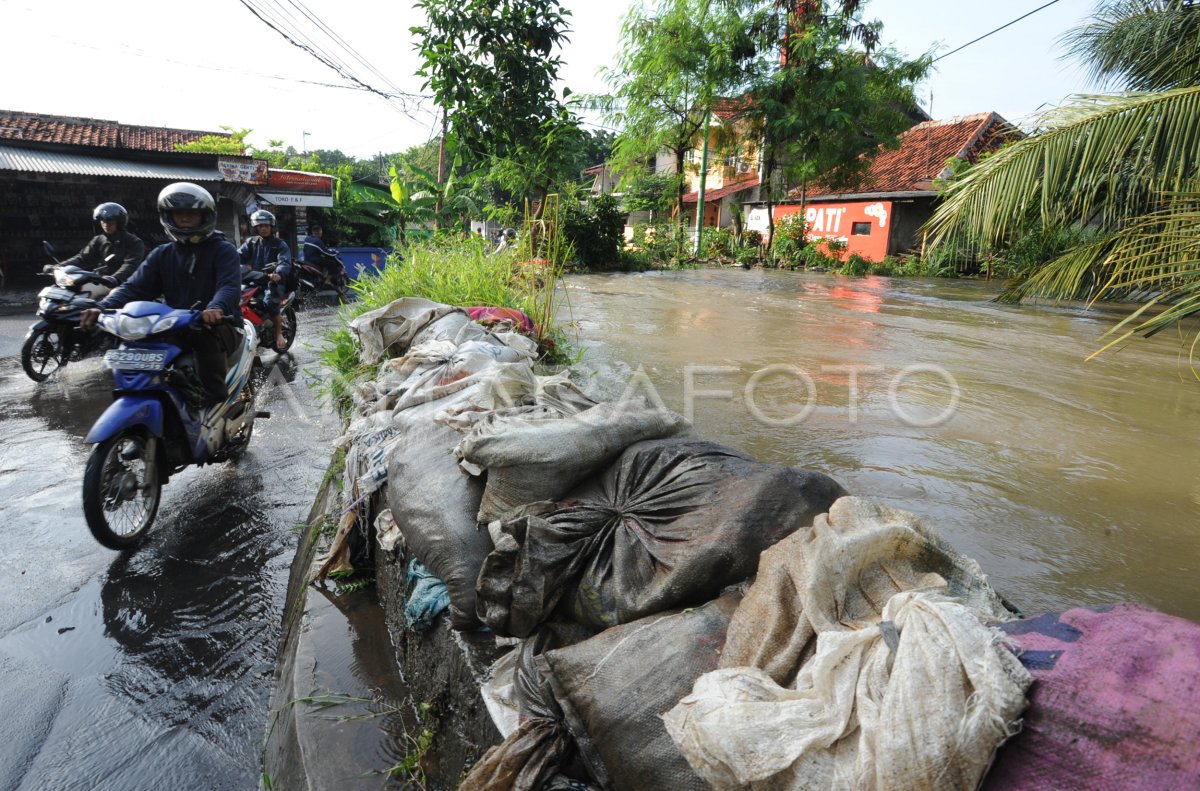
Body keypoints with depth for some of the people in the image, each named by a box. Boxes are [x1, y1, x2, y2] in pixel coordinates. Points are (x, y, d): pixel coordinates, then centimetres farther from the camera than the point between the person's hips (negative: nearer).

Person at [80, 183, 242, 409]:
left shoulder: (223, 250, -1)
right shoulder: (162, 254, 15)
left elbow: (230, 286, -20)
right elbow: (135, 287, 4)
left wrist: (217, 308, -44)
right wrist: (103, 308, -16)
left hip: (219, 325, -5)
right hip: (175, 329, 5)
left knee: (206, 335, -38)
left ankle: (215, 399, -27)